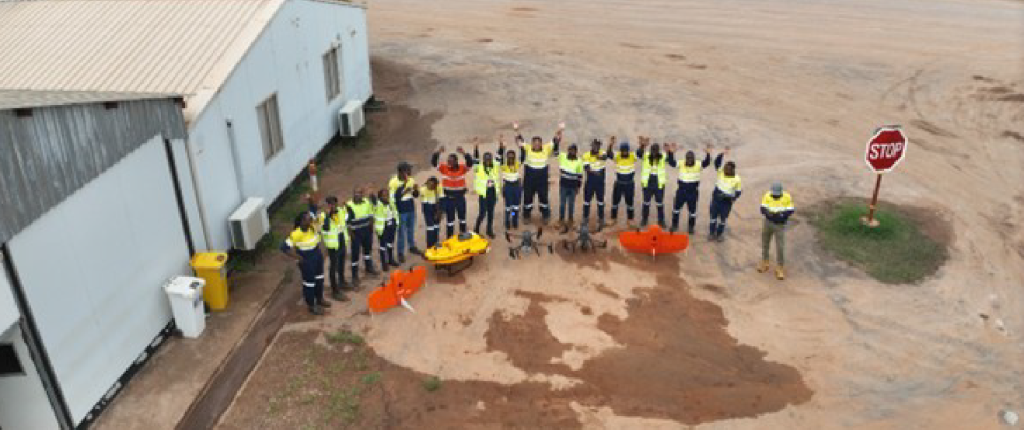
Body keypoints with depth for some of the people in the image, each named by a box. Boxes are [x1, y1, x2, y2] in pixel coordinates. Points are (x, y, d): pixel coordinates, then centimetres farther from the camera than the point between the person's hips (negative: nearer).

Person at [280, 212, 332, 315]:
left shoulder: (312, 227, -10)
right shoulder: (296, 234, -28)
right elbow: (284, 247, -25)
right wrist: (297, 257, -19)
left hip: (317, 256, 7)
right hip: (306, 261, -7)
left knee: (319, 279, 22)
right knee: (309, 282, 9)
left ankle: (319, 299, 43)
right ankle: (312, 306, 26)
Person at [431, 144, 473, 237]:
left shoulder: (462, 168, -10)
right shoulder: (444, 168, -9)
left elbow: (470, 163, -28)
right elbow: (434, 163, -20)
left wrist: (463, 153, -43)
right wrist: (438, 152, -37)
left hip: (460, 197, 1)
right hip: (448, 198, -1)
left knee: (462, 218, 18)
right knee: (450, 219, 9)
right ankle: (450, 238, 20)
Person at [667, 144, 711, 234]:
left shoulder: (698, 165, -11)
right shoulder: (681, 163, -8)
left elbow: (706, 163, -27)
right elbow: (671, 163, -19)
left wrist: (708, 154, -45)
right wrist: (671, 153, -35)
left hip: (693, 192, -1)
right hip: (681, 190, 1)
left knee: (692, 210, 10)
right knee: (676, 208, 12)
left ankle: (691, 227, 29)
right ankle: (674, 225, 30)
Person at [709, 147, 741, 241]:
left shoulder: (737, 179, -16)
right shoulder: (721, 172, -12)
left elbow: (739, 191, -6)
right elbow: (717, 162, -21)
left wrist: (733, 198, -22)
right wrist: (722, 154, -35)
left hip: (727, 202, -2)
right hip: (716, 198, 2)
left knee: (723, 219, 13)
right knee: (713, 216, 12)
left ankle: (719, 234, 31)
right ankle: (712, 233, 28)